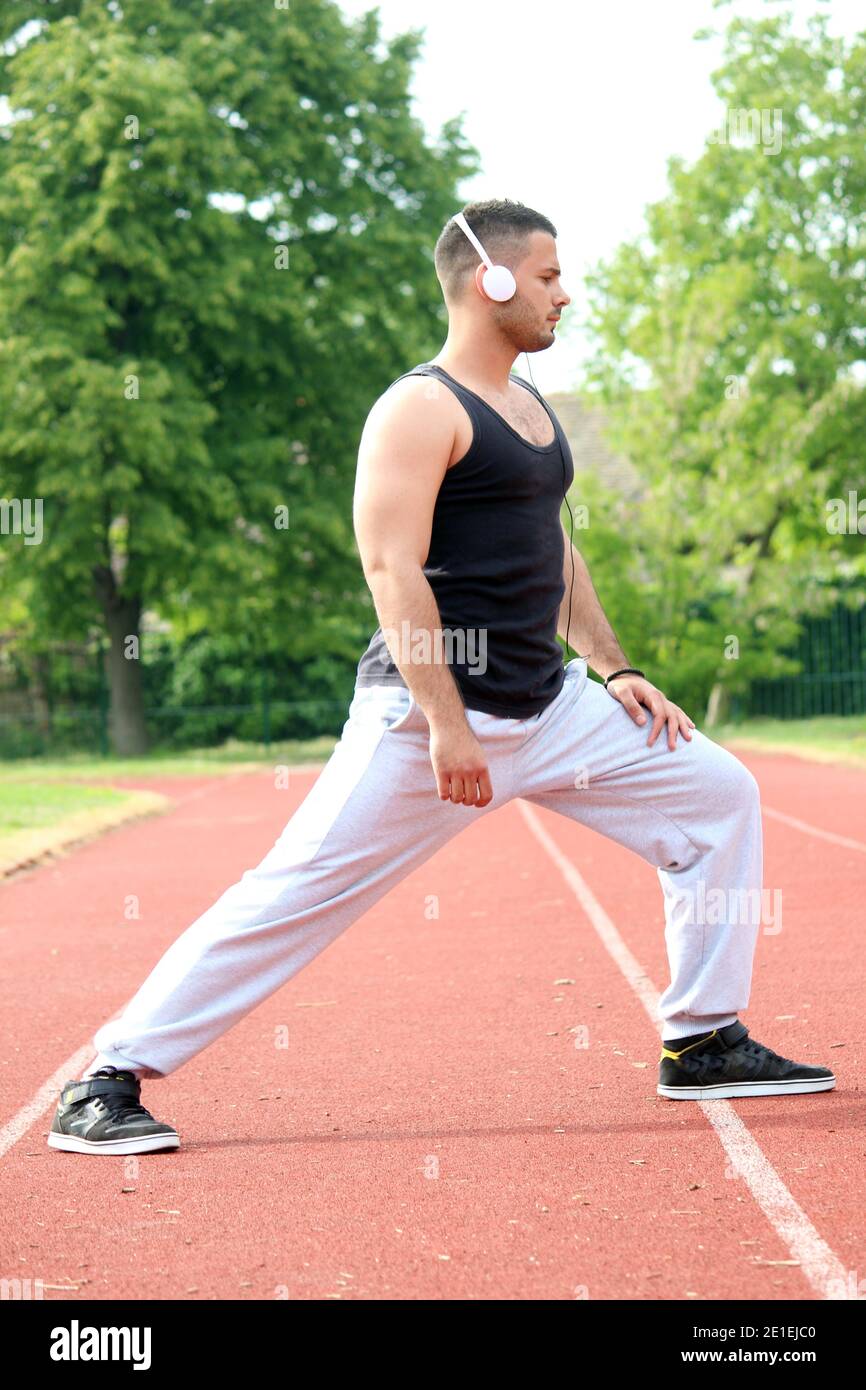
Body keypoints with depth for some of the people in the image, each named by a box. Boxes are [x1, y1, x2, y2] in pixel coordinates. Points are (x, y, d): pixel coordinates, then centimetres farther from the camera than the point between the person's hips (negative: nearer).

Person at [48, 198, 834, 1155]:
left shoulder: (529, 405, 17)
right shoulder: (420, 409, -11)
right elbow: (392, 569, -20)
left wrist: (613, 670, 15)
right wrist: (446, 723, -26)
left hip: (550, 708, 9)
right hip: (429, 715, -9)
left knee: (719, 796, 7)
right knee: (296, 893, -10)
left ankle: (705, 1044, 15)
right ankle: (109, 1080, -1)